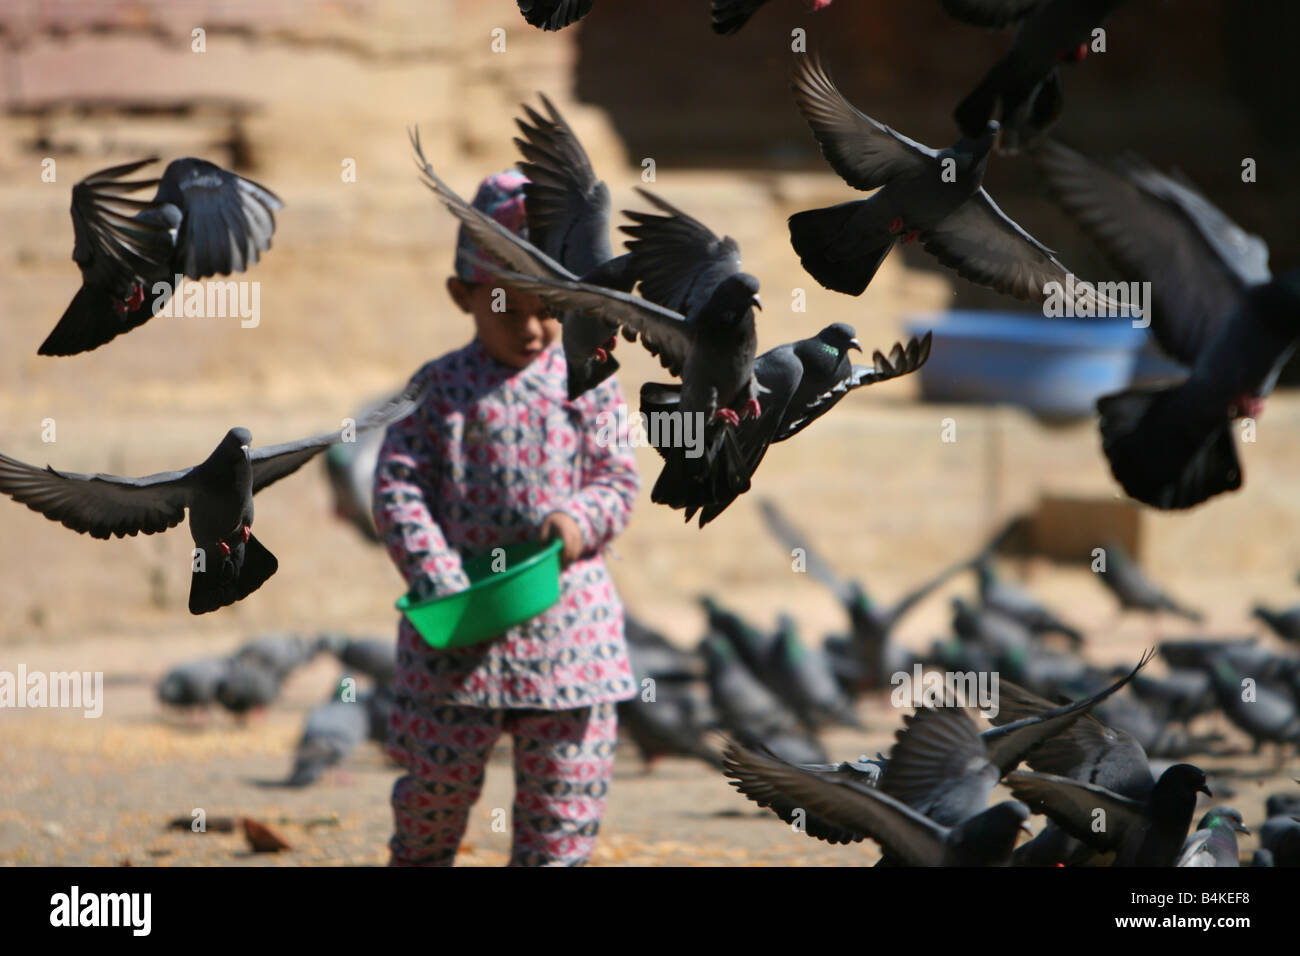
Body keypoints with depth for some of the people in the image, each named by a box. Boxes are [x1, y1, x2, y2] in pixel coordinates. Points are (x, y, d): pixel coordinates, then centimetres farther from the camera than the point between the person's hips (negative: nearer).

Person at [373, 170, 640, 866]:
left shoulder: (588, 384, 3)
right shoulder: (441, 387, -2)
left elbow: (618, 477, 4)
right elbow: (398, 485, -5)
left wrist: (580, 519, -17)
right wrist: (431, 568, -18)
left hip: (568, 619, 1)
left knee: (565, 782, 6)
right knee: (439, 775, 6)